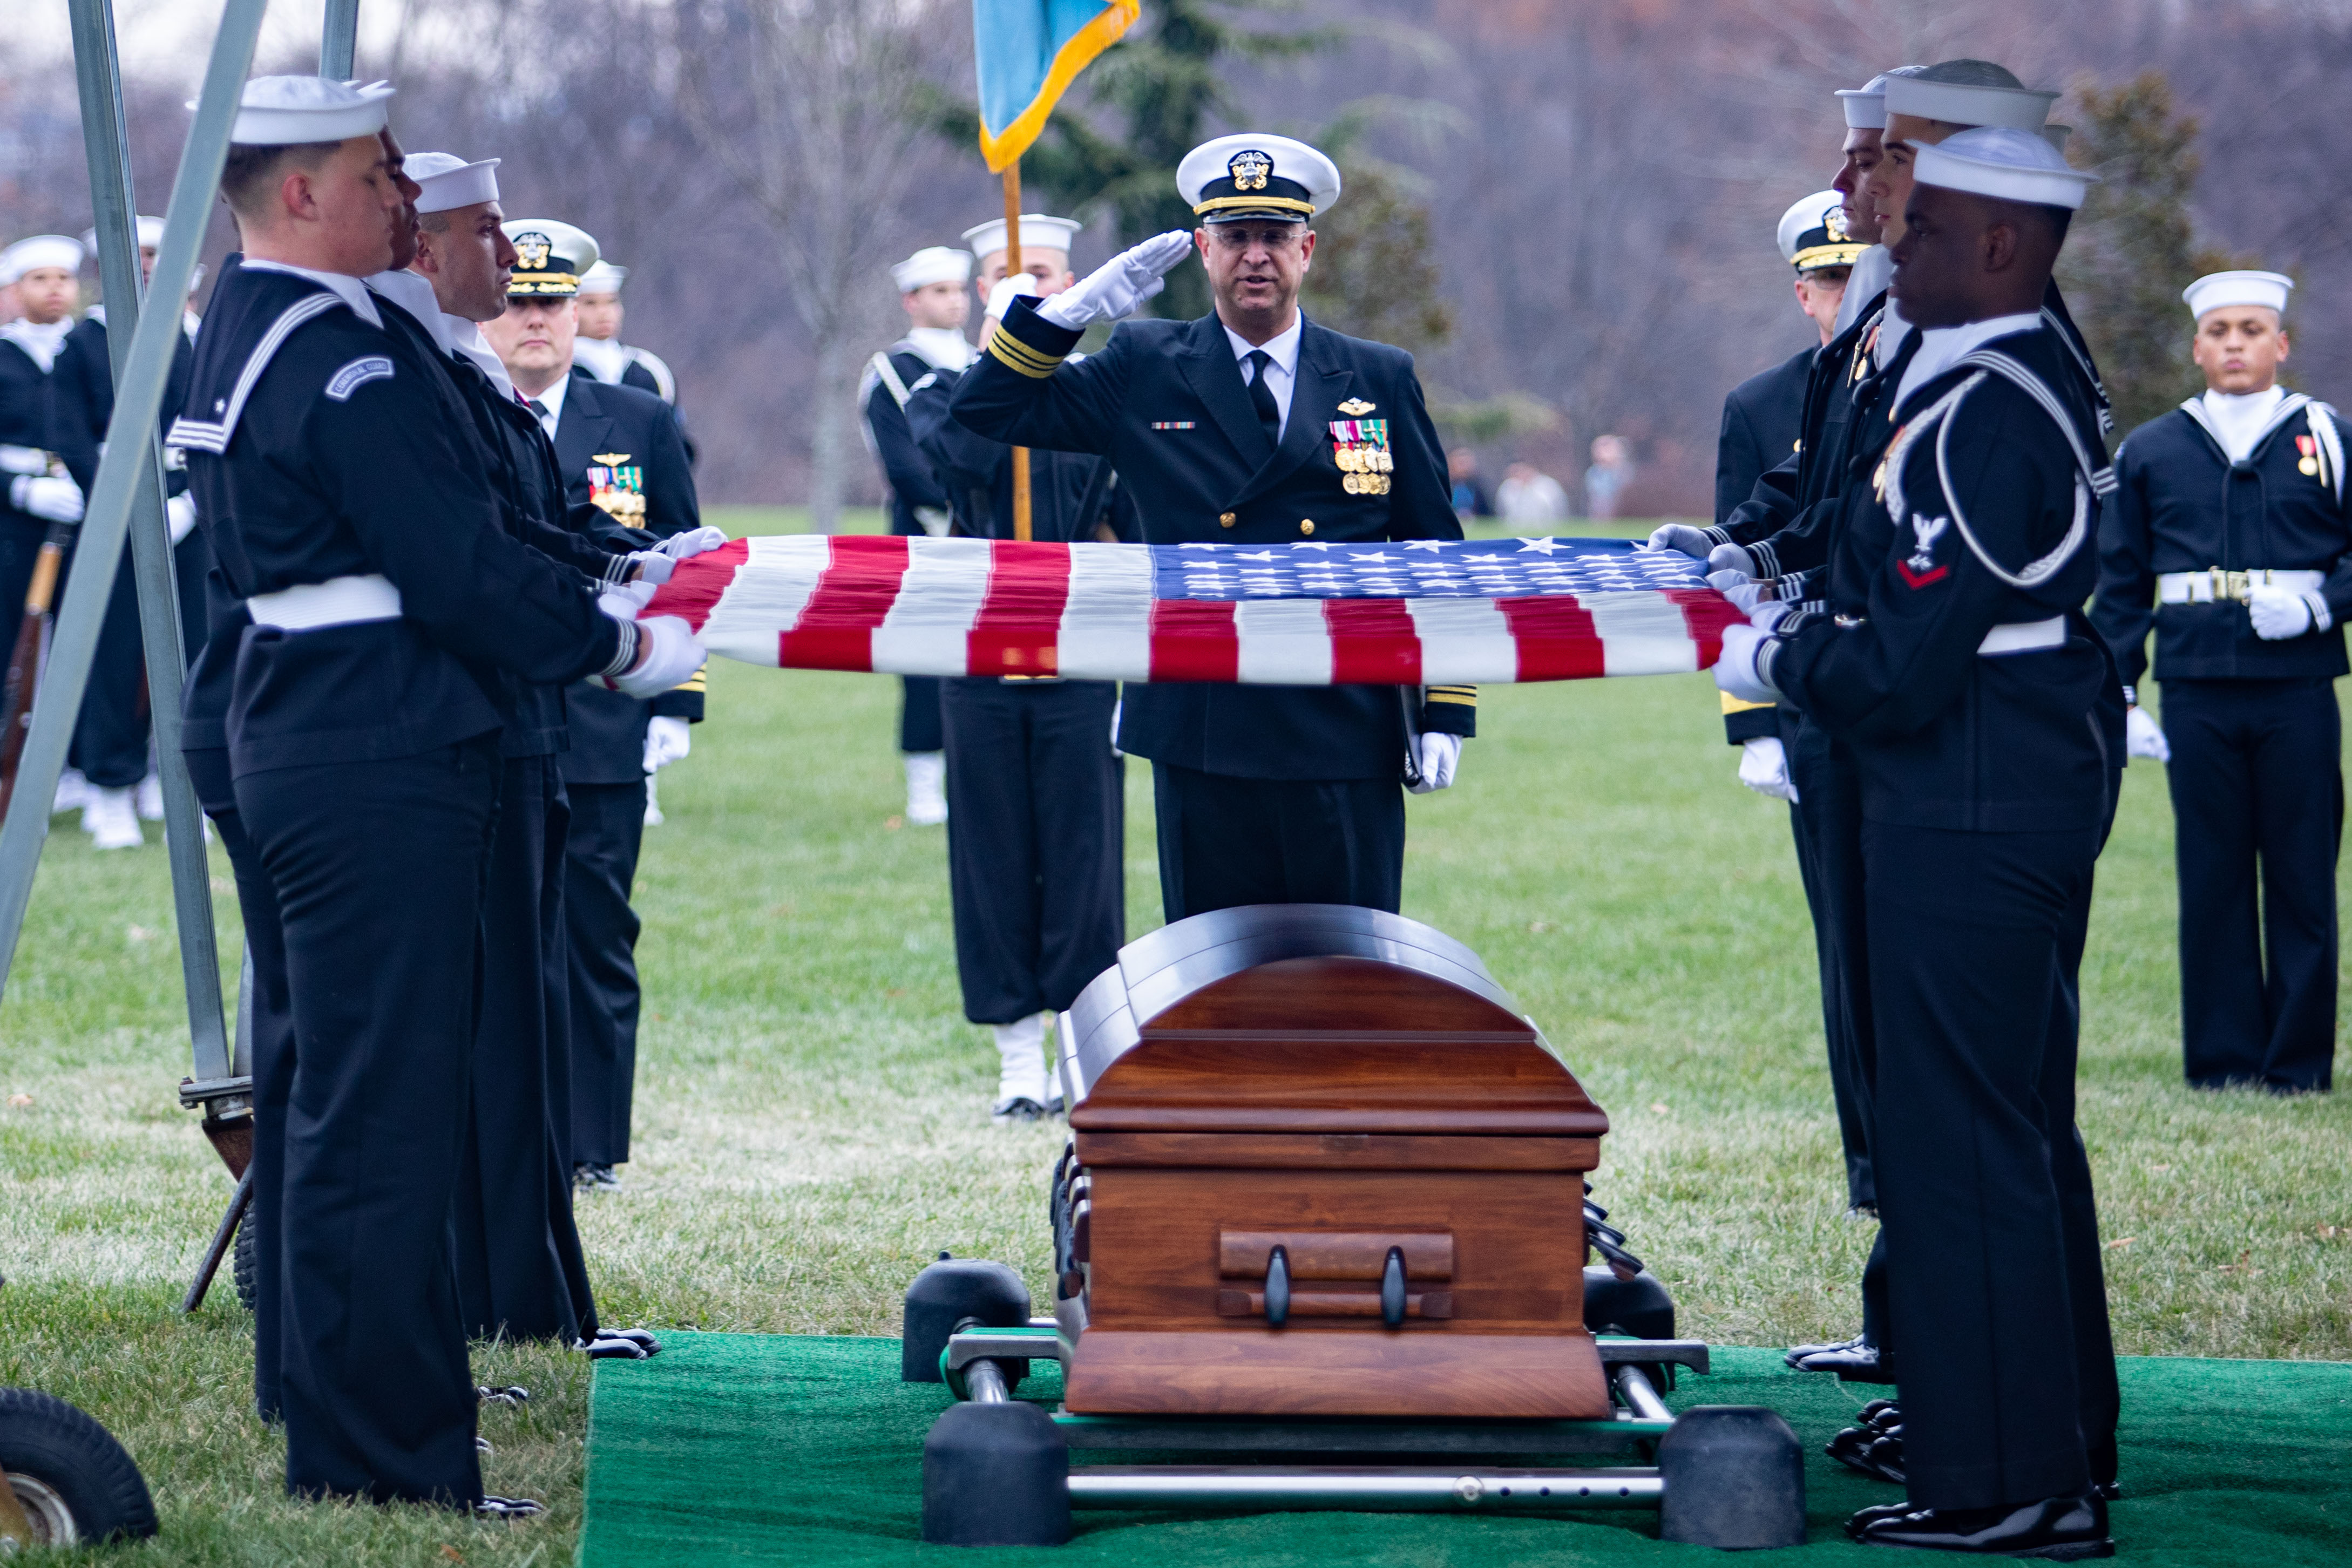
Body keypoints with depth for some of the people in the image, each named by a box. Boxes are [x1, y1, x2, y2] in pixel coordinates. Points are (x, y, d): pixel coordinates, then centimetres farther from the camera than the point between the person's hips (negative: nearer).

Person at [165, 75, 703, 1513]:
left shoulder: (250, 334, 15)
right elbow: (463, 568, -19)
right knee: (379, 1110, -7)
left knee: (353, 1097, 18)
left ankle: (362, 1428, 28)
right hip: (381, 760, -11)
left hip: (313, 735, 11)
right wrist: (621, 651, -7)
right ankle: (377, 1456, -3)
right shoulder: (338, 361, -18)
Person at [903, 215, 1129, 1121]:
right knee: (996, 859, 3)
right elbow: (964, 461, -16)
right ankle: (1020, 1062, 9)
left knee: (1083, 857, -1)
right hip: (982, 664, 0)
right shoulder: (944, 391, 6)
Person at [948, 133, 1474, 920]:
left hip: (1347, 744, 0)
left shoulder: (1381, 381, 8)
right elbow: (988, 408, 7)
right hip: (1201, 735, 0)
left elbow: (1435, 554, 10)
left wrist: (1446, 715, 4)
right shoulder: (1146, 370, 8)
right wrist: (1077, 306, -3)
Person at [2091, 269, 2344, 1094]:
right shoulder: (2149, 453, 10)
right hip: (2197, 697, 1)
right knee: (2211, 878, 3)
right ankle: (2221, 1056, 9)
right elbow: (2119, 585, 12)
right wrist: (2117, 697, 5)